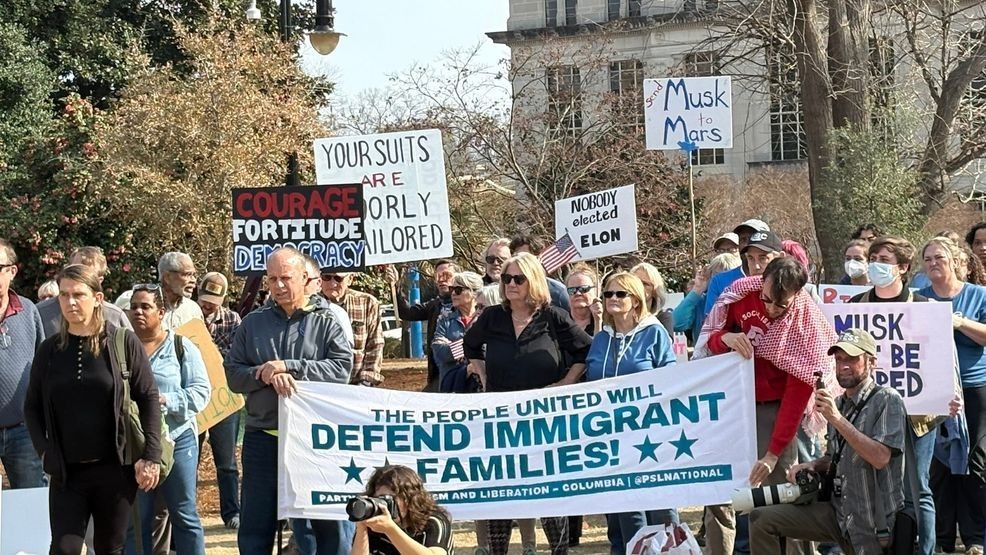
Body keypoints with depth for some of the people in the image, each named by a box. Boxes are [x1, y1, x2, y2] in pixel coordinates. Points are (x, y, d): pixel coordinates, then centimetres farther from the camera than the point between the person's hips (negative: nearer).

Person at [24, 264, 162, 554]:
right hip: (66, 472, 2)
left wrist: (151, 457, -8)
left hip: (115, 468, -2)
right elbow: (32, 407, 11)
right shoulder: (49, 349, 5)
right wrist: (44, 451, -3)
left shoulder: (123, 342, -3)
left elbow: (149, 399, -2)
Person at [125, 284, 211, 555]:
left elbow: (201, 391, -5)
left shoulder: (182, 347, 1)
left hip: (176, 439, -2)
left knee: (184, 515, 5)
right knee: (136, 519, 6)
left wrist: (165, 400, -18)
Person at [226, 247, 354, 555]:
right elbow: (233, 373, 5)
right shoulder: (253, 323, 11)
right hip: (263, 438, 3)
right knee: (255, 527, 8)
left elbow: (342, 368, -10)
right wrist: (266, 376, -15)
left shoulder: (326, 322, 3)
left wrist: (289, 367, -15)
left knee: (331, 522, 2)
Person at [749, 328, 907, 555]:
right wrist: (812, 466, 2)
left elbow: (880, 457, -23)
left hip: (875, 523, -7)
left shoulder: (887, 400, -9)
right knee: (761, 520, -6)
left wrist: (836, 419, -24)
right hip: (838, 512, 7)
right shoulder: (838, 404, 12)